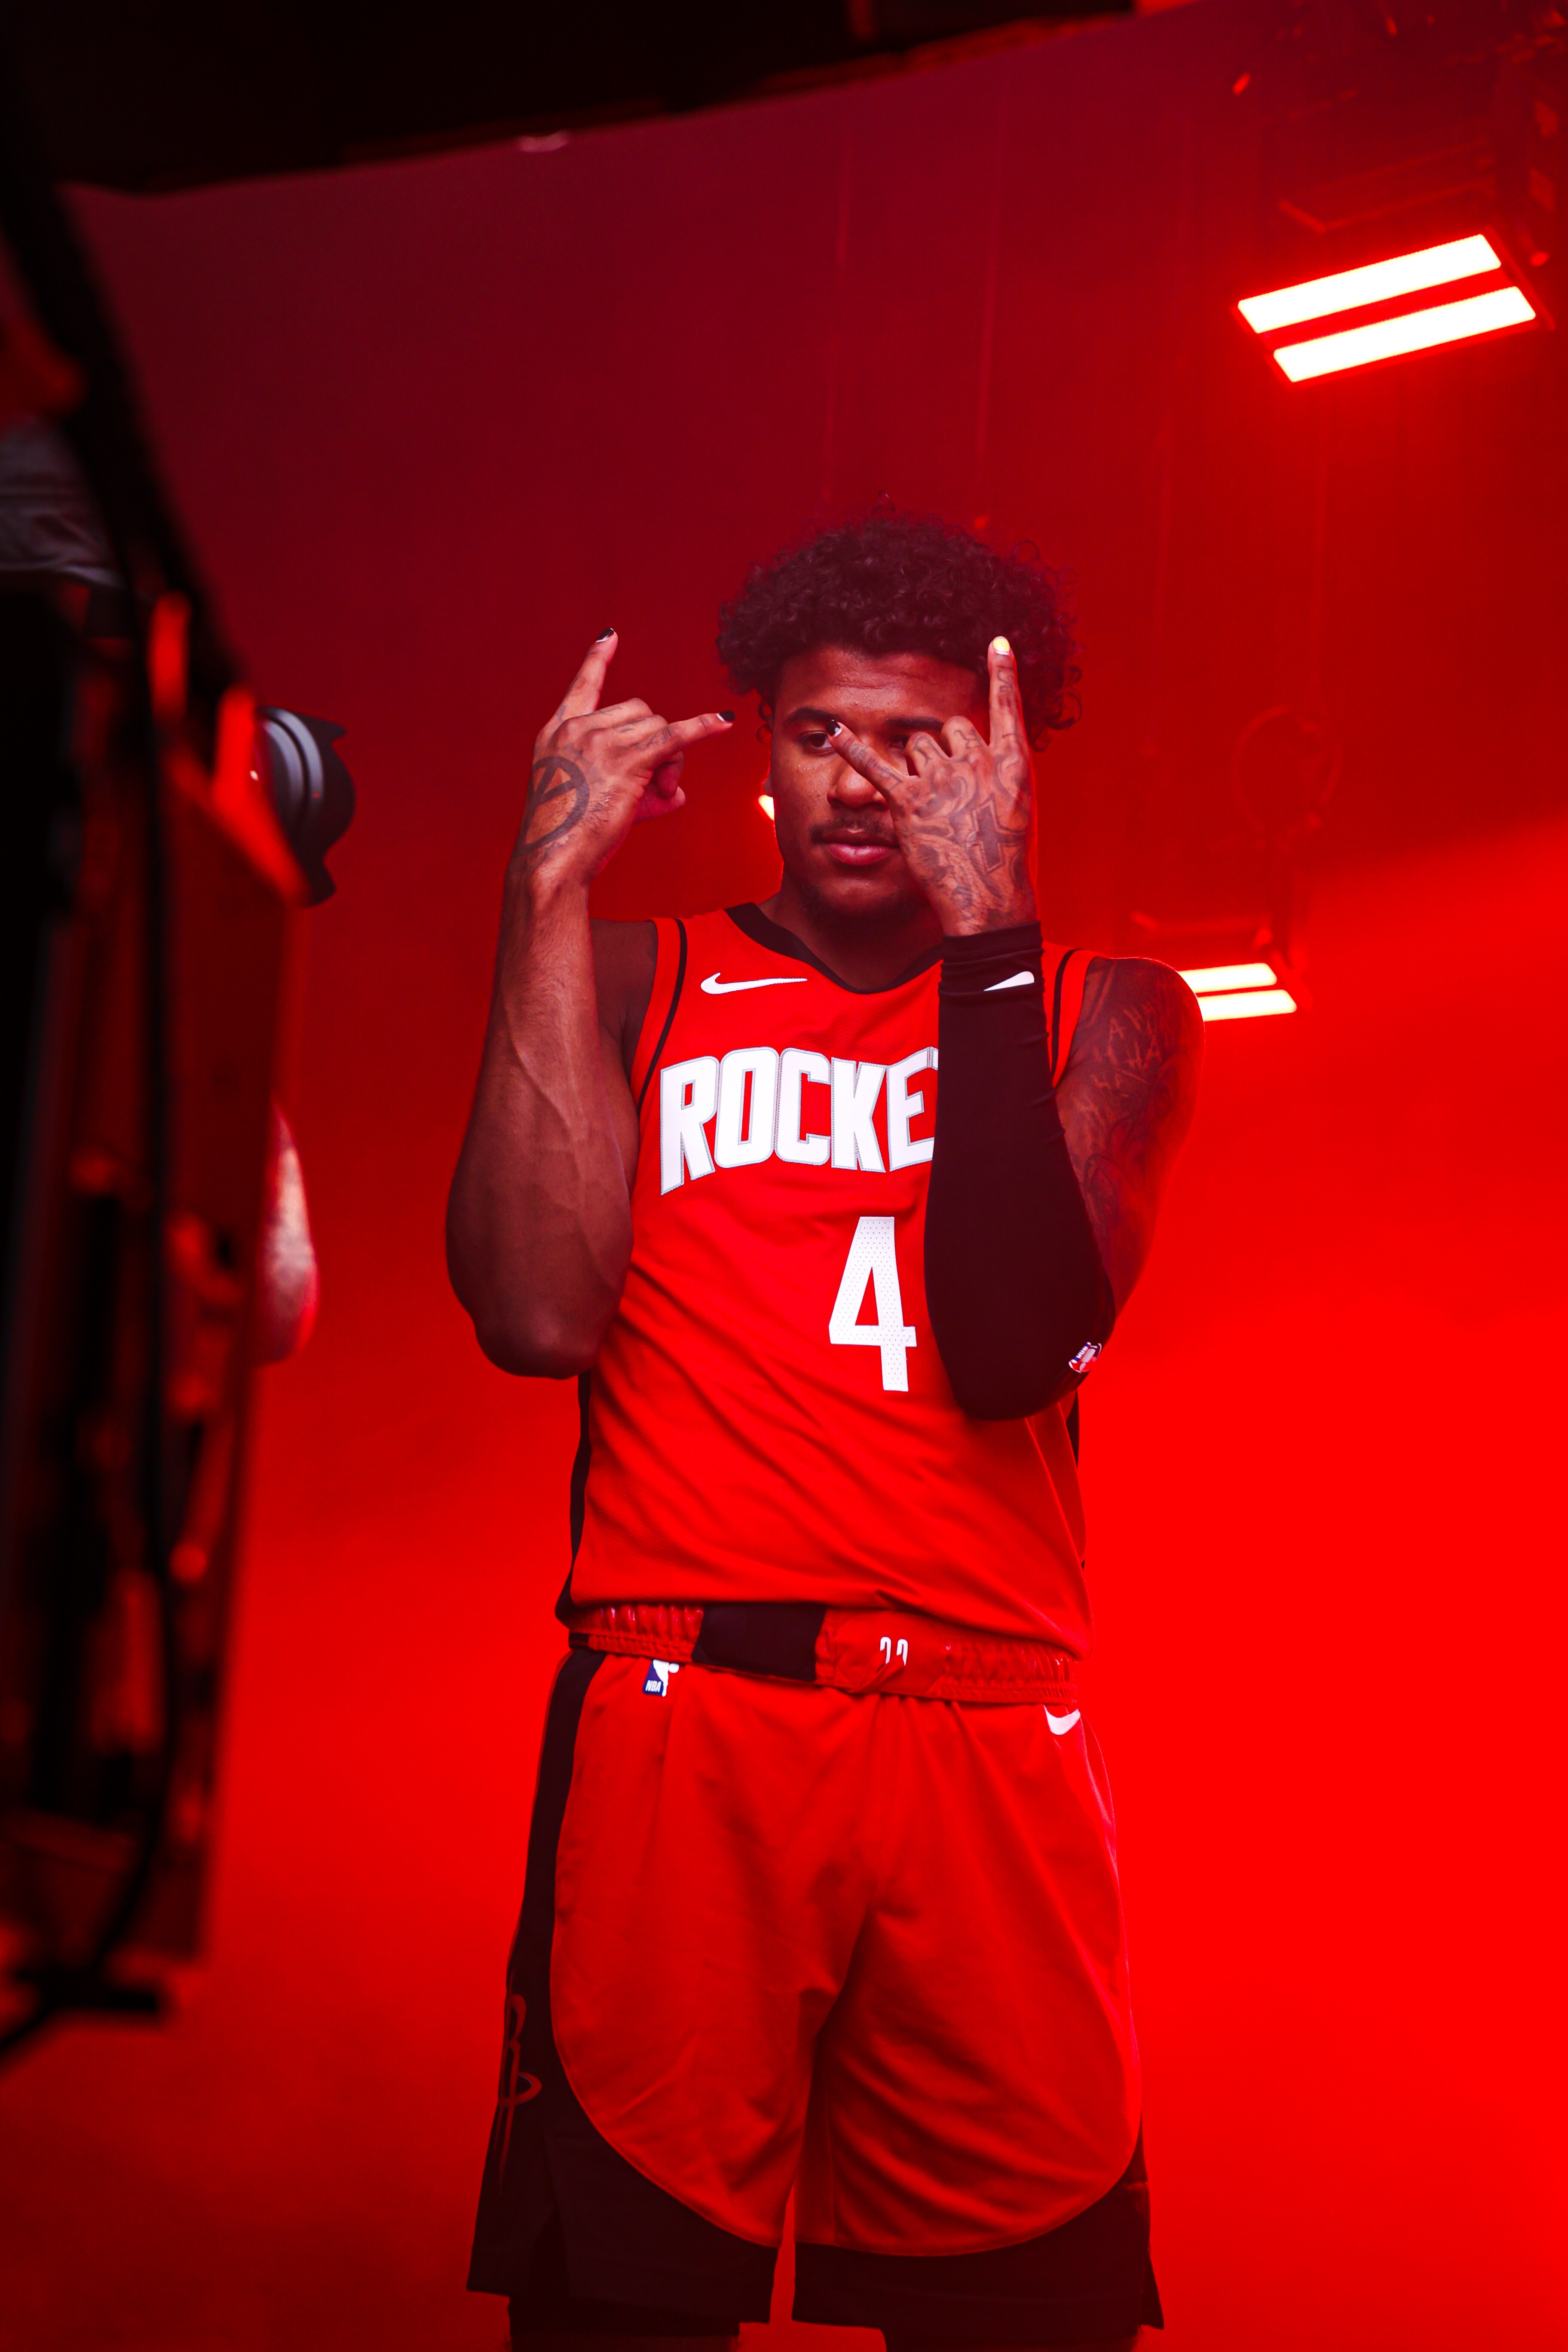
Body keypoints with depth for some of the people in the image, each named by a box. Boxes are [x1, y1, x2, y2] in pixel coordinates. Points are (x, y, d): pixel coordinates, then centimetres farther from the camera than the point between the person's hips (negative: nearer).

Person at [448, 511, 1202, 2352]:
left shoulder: (1101, 1015, 13)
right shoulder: (644, 987, 12)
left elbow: (1012, 1349, -6)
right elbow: (540, 1313, -7)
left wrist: (985, 933, -9)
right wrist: (552, 886, -5)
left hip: (991, 1754, 1)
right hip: (675, 1731, -1)